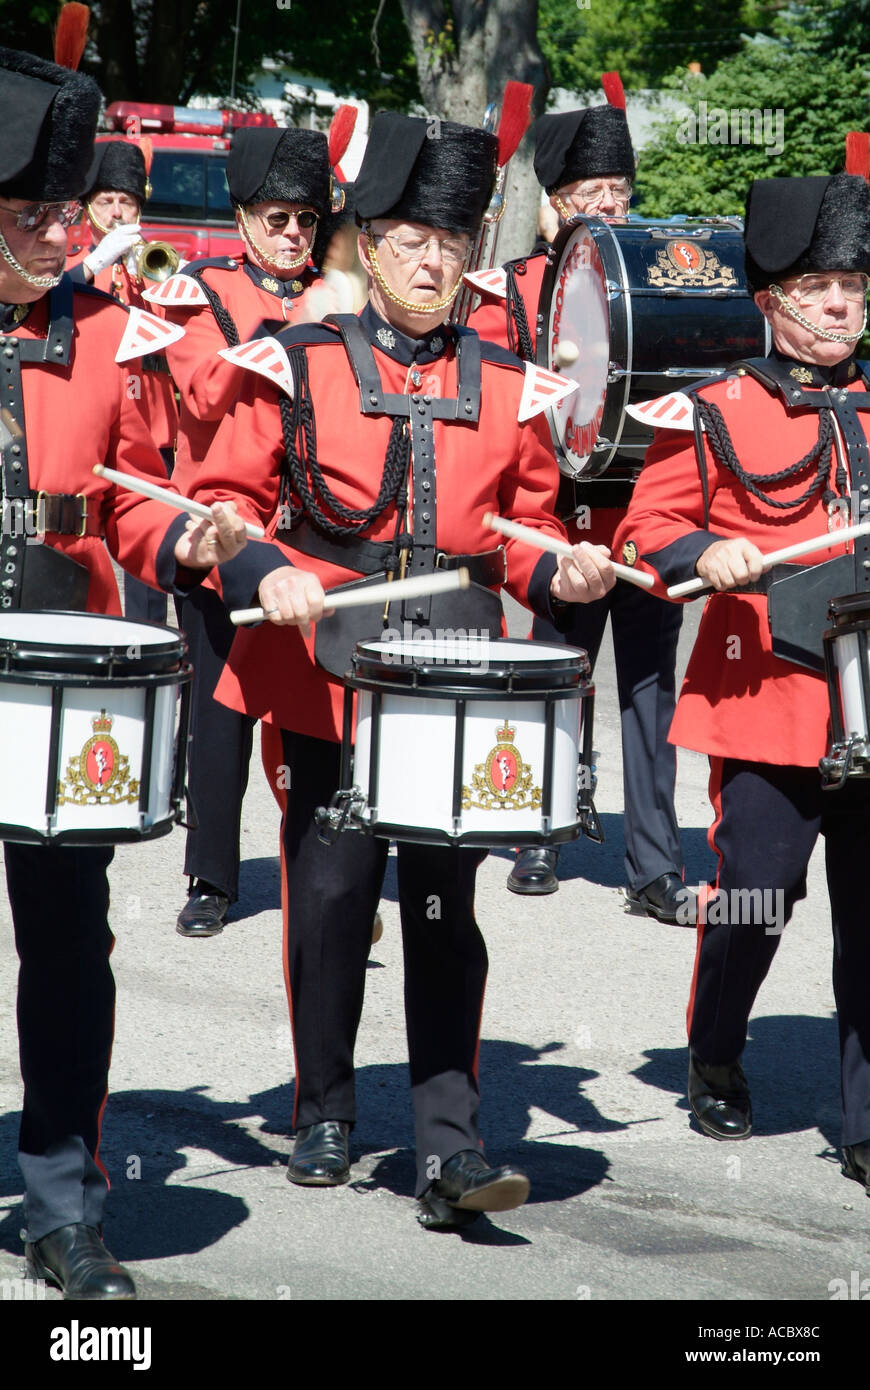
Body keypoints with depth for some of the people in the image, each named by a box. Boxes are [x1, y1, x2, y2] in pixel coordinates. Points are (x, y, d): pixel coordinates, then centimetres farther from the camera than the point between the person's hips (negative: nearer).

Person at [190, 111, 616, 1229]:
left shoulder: (504, 384, 10)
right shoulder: (298, 367, 2)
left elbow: (523, 525, 17)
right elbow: (225, 498, 2)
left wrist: (559, 570, -4)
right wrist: (266, 573, -17)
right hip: (325, 673, -1)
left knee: (446, 906, -1)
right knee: (331, 897, 5)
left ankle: (450, 1145, -1)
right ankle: (325, 1117, 21)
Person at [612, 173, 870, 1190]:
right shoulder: (717, 416, 1)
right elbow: (649, 529, 0)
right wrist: (709, 554, -19)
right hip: (766, 695, -3)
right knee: (752, 902, 1)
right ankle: (715, 1063, 28)